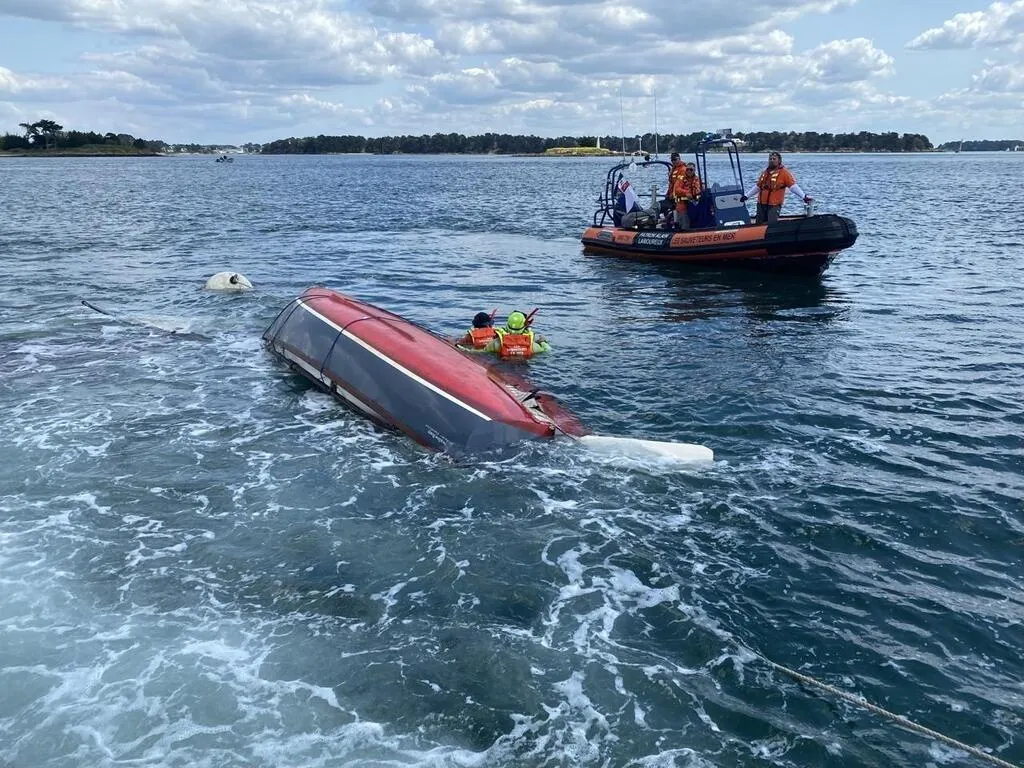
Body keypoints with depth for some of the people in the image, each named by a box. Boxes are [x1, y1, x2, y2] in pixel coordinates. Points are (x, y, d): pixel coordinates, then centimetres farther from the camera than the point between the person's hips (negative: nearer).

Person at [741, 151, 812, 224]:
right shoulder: (764, 172, 15)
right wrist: (746, 196, 26)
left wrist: (804, 196, -20)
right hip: (761, 204, 6)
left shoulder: (784, 172, -4)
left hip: (774, 205, -6)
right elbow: (757, 186, 26)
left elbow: (793, 186, -10)